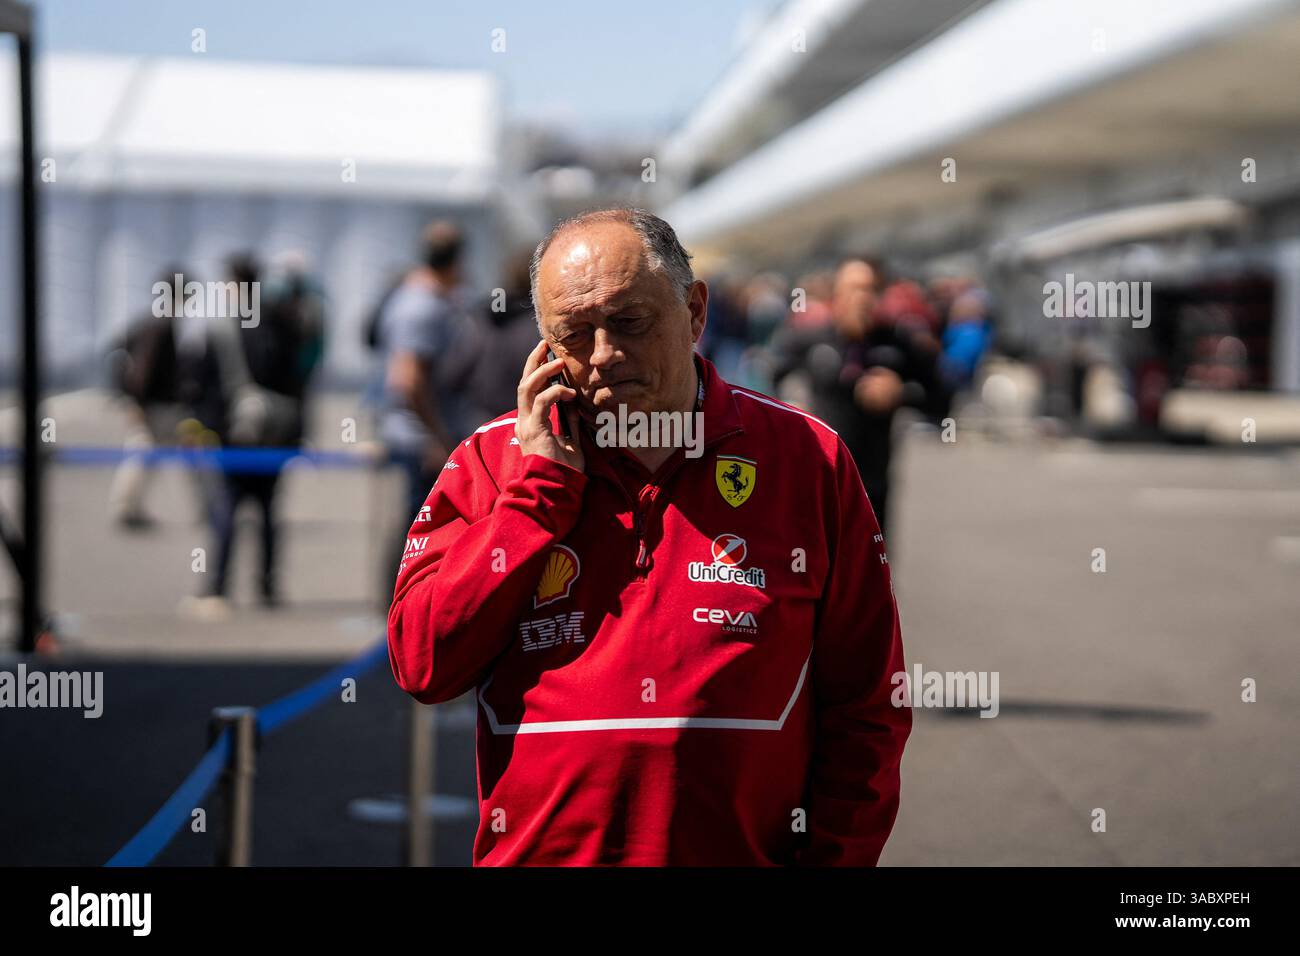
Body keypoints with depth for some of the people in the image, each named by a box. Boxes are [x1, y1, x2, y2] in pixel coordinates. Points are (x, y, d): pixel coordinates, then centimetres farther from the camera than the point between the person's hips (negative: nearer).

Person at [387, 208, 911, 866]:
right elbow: (421, 665, -10)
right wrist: (542, 485, -12)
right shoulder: (492, 461, 0)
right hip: (532, 852, 1)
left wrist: (832, 860, -10)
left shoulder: (807, 458, -2)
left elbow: (864, 709, -1)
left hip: (748, 853, -1)